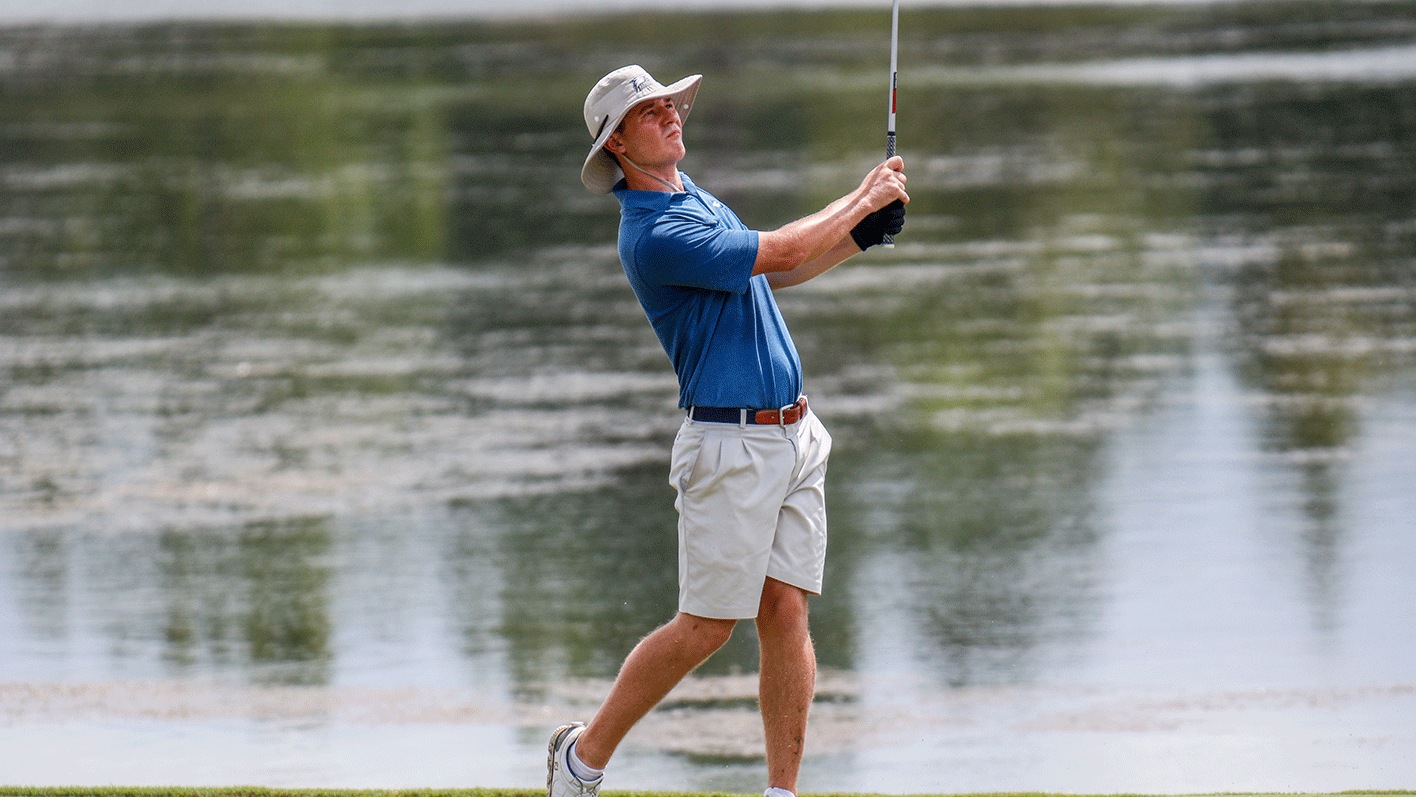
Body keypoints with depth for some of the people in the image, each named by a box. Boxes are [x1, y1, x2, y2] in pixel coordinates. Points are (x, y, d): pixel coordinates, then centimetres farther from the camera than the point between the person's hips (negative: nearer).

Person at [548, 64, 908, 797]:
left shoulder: (690, 196, 13)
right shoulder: (652, 235, -19)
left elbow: (771, 272, 26)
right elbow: (782, 253, -20)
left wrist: (859, 237, 13)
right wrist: (862, 199, -7)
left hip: (794, 435, 8)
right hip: (730, 447, -8)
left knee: (786, 613, 2)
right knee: (706, 626, -2)